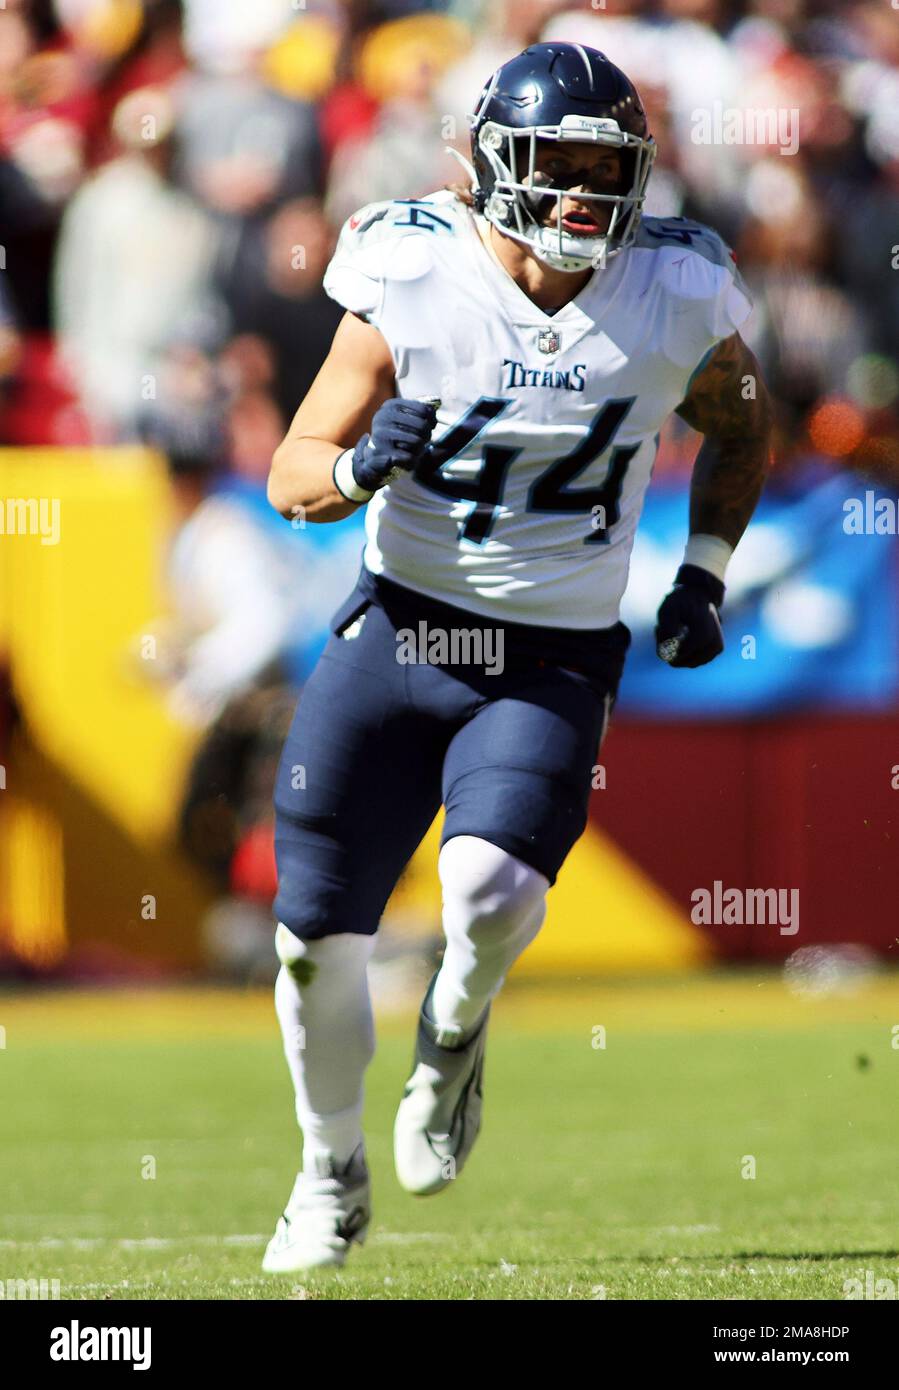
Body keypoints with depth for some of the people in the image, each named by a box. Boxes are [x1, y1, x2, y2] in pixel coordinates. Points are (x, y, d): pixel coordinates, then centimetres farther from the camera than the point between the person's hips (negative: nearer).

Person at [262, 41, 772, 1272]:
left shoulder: (674, 299, -5)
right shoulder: (415, 281, -10)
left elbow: (741, 423, 17)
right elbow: (293, 476, -4)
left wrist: (705, 573, 9)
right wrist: (362, 466, -26)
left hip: (555, 665, 0)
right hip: (396, 637, 0)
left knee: (491, 895, -26)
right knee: (319, 938, 0)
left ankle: (454, 1033, 12)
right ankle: (332, 1179, 26)